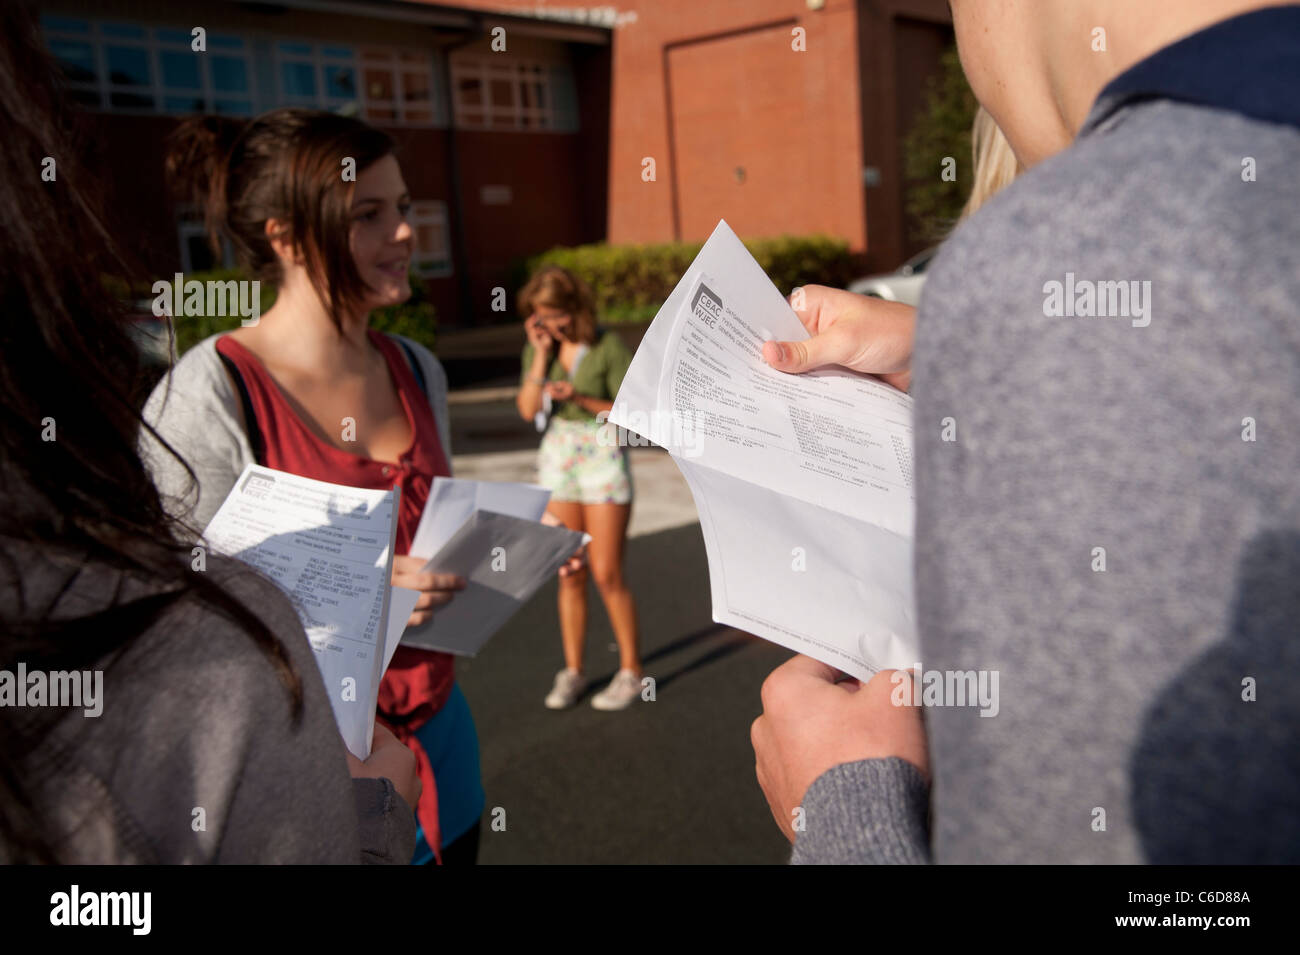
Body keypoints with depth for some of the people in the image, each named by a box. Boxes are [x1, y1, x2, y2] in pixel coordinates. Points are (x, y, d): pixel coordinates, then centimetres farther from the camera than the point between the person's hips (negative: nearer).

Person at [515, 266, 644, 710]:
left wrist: (581, 398, -23)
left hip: (604, 460, -4)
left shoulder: (610, 346, -10)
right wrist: (542, 354, -12)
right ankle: (572, 671, 18)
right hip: (557, 459, 5)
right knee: (569, 574, 8)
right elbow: (527, 410, -6)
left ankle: (631, 671, 10)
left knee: (607, 574, -4)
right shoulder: (539, 346, 4)